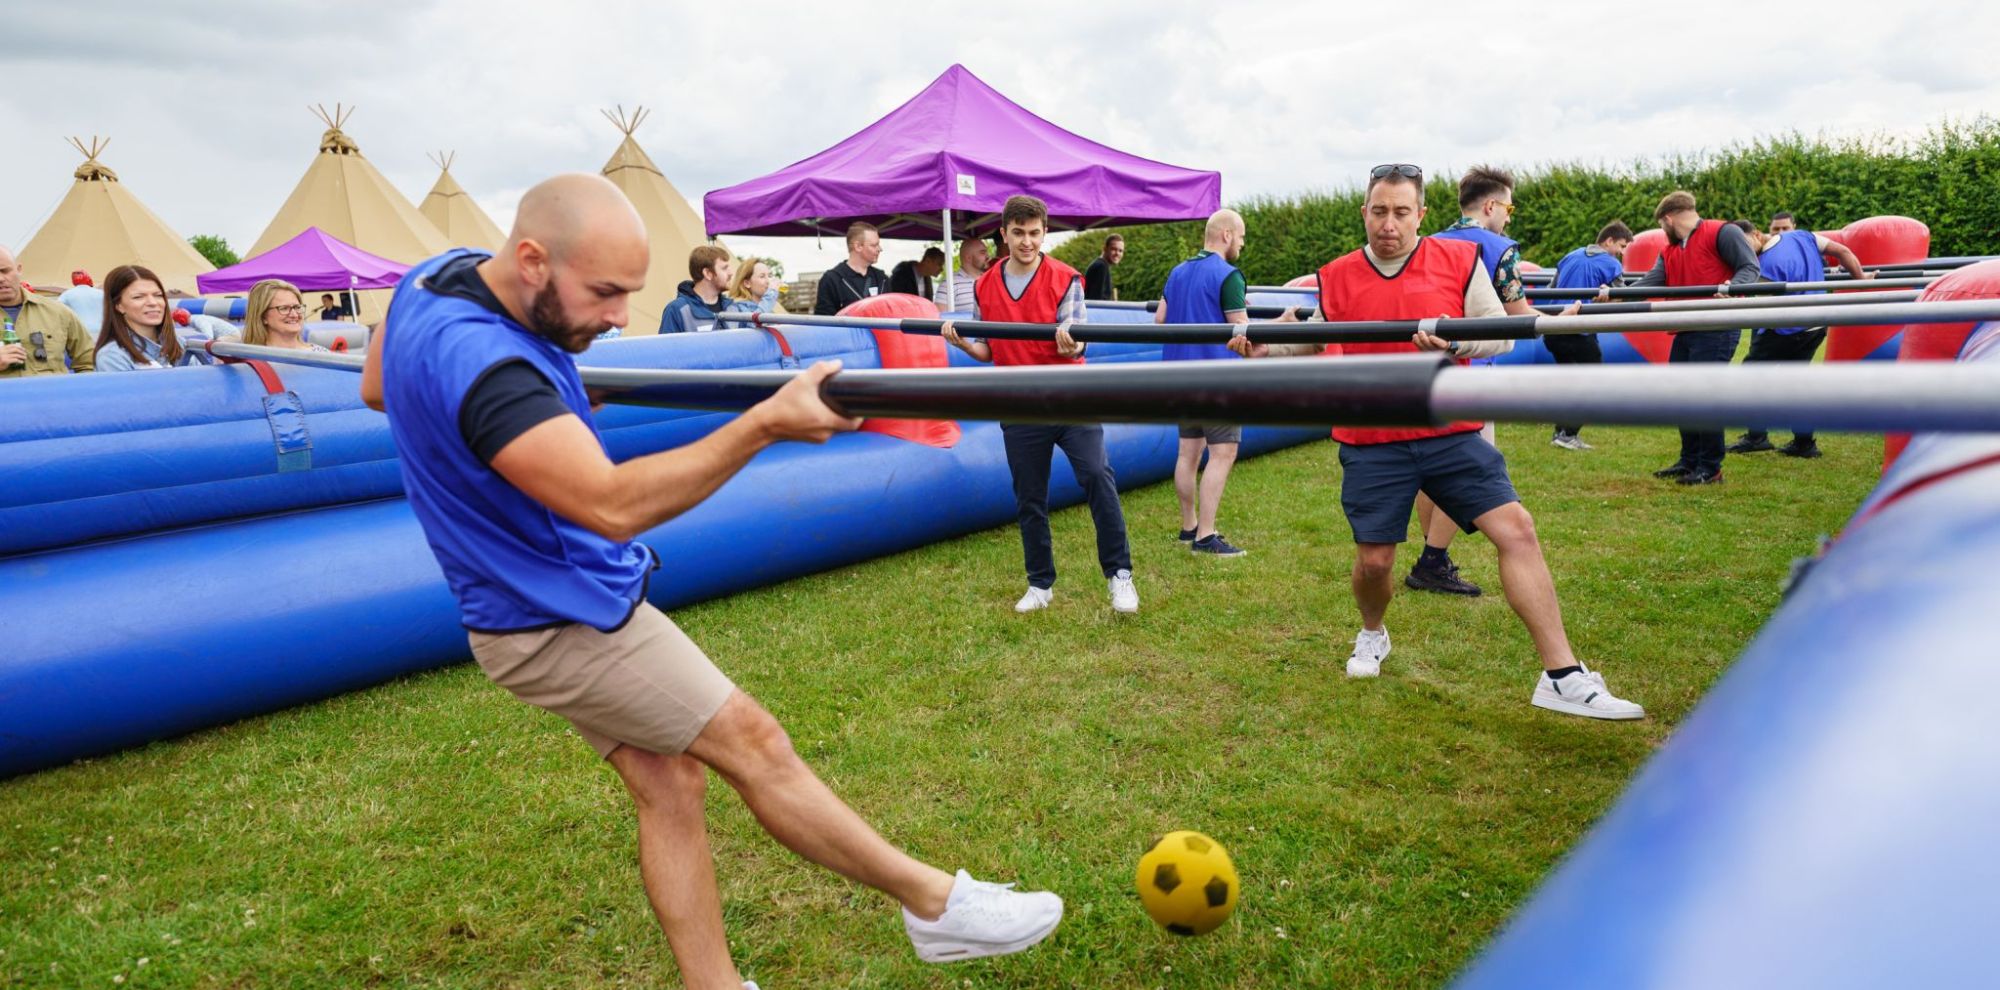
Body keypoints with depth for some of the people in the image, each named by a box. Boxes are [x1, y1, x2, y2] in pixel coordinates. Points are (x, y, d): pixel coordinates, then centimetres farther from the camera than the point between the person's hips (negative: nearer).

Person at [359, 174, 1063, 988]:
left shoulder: (436, 278, 1)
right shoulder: (482, 365, -31)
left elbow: (376, 388, 19)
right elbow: (612, 505, -37)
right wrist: (765, 424, -39)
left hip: (532, 607, 10)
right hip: (563, 621, -10)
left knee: (668, 782, 10)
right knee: (752, 744, -3)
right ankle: (937, 905, 11)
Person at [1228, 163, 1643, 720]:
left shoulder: (1459, 261, 1)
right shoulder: (1336, 277, 5)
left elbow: (1501, 334, -2)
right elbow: (1310, 340, 19)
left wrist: (1454, 341, -22)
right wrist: (1261, 346, 3)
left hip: (1452, 434, 0)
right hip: (1371, 444, 0)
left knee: (1516, 531, -11)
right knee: (1374, 559, 4)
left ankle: (1563, 678, -5)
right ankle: (1372, 635, 39)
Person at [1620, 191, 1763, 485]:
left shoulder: (1721, 233, -2)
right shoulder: (1669, 251, 19)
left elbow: (1750, 266, -8)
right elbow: (1652, 280, 4)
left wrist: (1731, 288, -28)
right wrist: (1616, 294, -12)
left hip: (1716, 329, -8)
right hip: (1684, 332, 8)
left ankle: (1710, 469, 0)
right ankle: (1689, 462, 22)